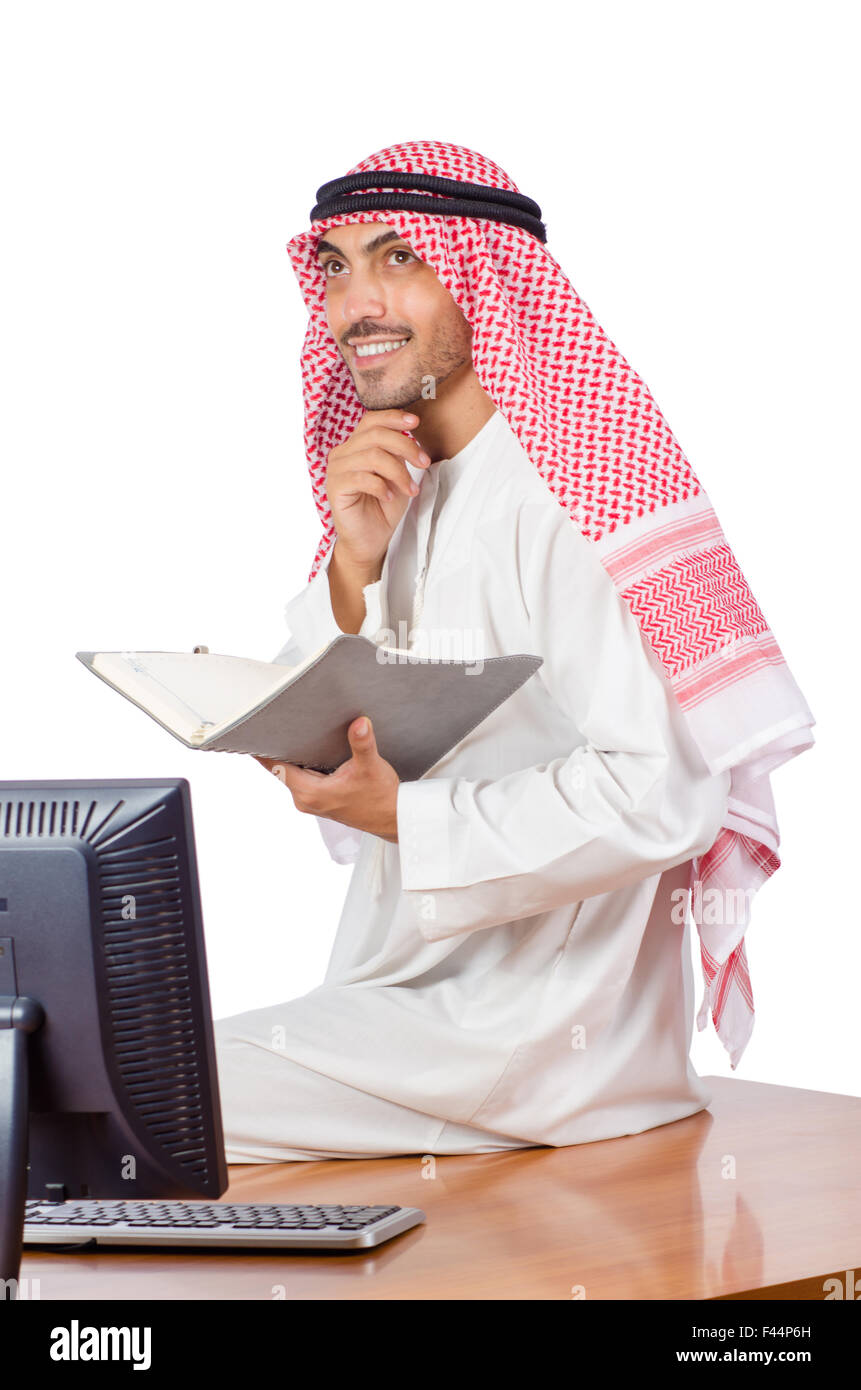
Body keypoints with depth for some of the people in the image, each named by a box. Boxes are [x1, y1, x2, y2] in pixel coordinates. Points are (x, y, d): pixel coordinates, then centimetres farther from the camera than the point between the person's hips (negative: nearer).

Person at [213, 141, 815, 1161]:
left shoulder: (569, 494, -14)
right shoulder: (402, 489, 13)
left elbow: (662, 798, -22)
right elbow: (310, 766, 9)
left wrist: (405, 816, -19)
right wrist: (353, 568, -6)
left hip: (540, 1030, -8)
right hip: (395, 986, 8)